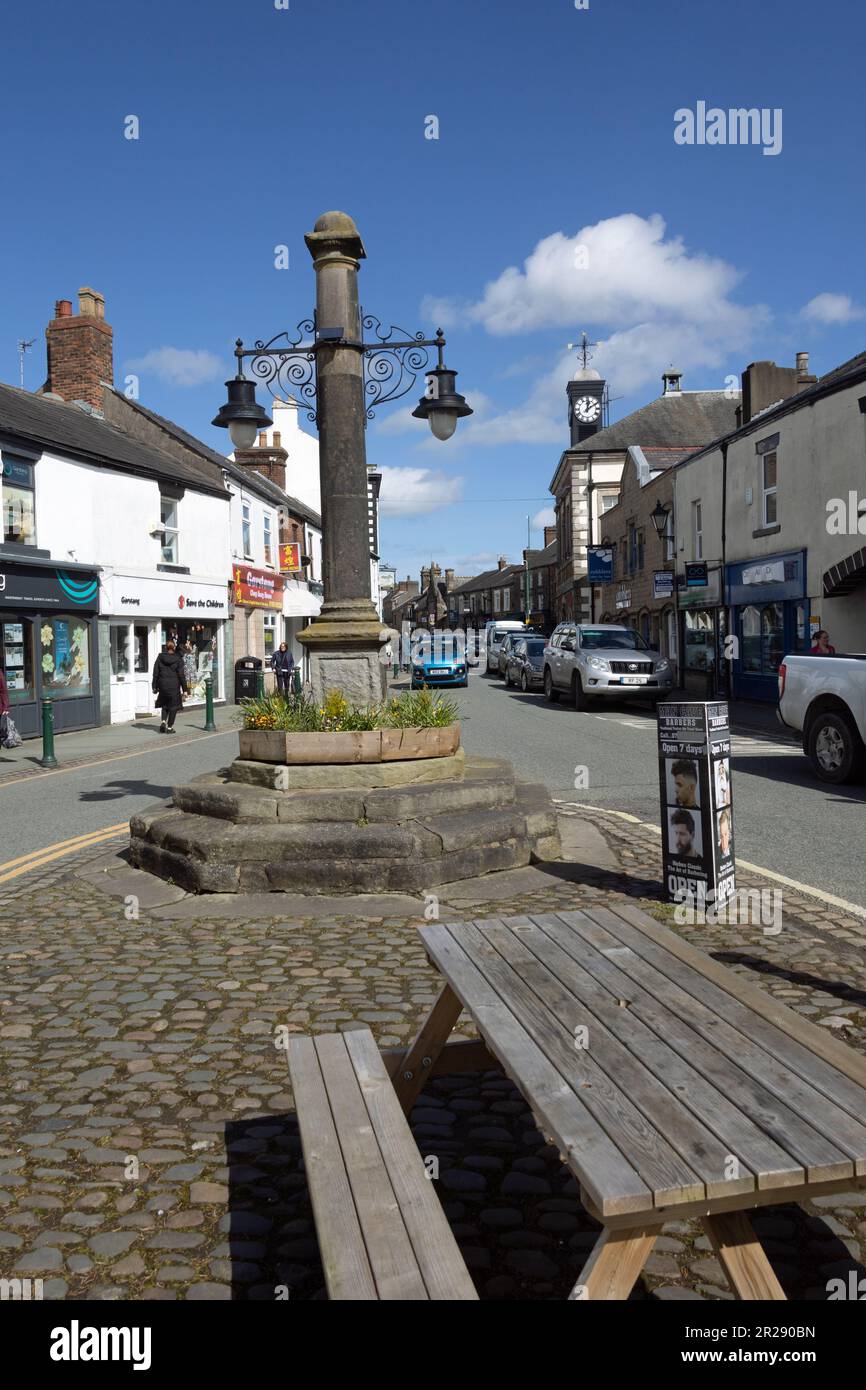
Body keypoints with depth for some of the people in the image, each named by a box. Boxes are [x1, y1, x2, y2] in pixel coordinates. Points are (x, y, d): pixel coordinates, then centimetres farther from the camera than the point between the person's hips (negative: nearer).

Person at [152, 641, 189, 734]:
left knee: (164, 704, 21)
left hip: (163, 685, 3)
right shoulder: (178, 659, -5)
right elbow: (181, 675, -6)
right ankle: (169, 727, 6)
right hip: (174, 685, -3)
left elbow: (156, 673, 3)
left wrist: (155, 687, 10)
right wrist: (185, 689, -3)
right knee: (174, 706, 8)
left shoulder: (160, 658, 2)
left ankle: (163, 721, 0)